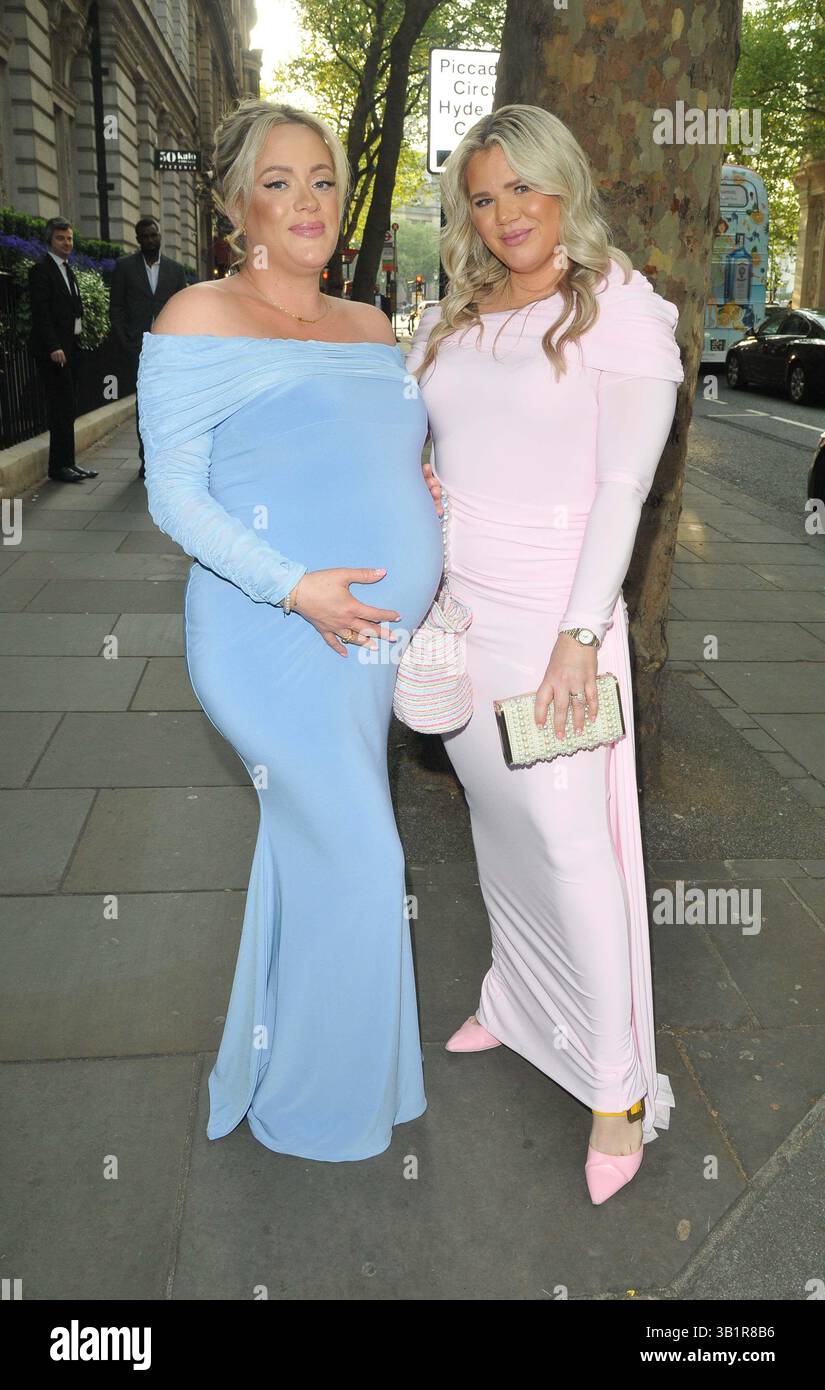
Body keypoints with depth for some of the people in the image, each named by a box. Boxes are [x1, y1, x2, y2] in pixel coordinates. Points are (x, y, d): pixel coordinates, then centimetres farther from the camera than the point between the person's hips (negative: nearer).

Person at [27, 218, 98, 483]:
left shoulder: (66, 270, 19)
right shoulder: (41, 270, -8)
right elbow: (41, 312, -15)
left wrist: (74, 343, 13)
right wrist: (53, 347, -22)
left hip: (70, 347, 9)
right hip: (54, 349, -9)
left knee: (67, 408, 9)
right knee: (62, 407, -10)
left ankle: (67, 463, 14)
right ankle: (59, 466, -5)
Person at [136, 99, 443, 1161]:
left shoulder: (372, 327, 16)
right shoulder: (201, 319, -4)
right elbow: (175, 494, -10)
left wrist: (435, 540, 3)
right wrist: (296, 587, -20)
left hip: (372, 635, 7)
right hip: (274, 638, -6)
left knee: (312, 846, 15)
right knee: (357, 861, -4)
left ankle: (276, 1058, 36)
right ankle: (318, 1102, 21)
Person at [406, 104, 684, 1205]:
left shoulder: (621, 311, -5)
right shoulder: (450, 319, 12)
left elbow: (623, 487, -11)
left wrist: (579, 636, -17)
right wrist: (409, 474, 0)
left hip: (553, 616, -6)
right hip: (453, 609, 6)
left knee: (570, 836, -5)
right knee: (495, 815, 16)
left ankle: (619, 1082, 10)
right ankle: (517, 1000, 36)